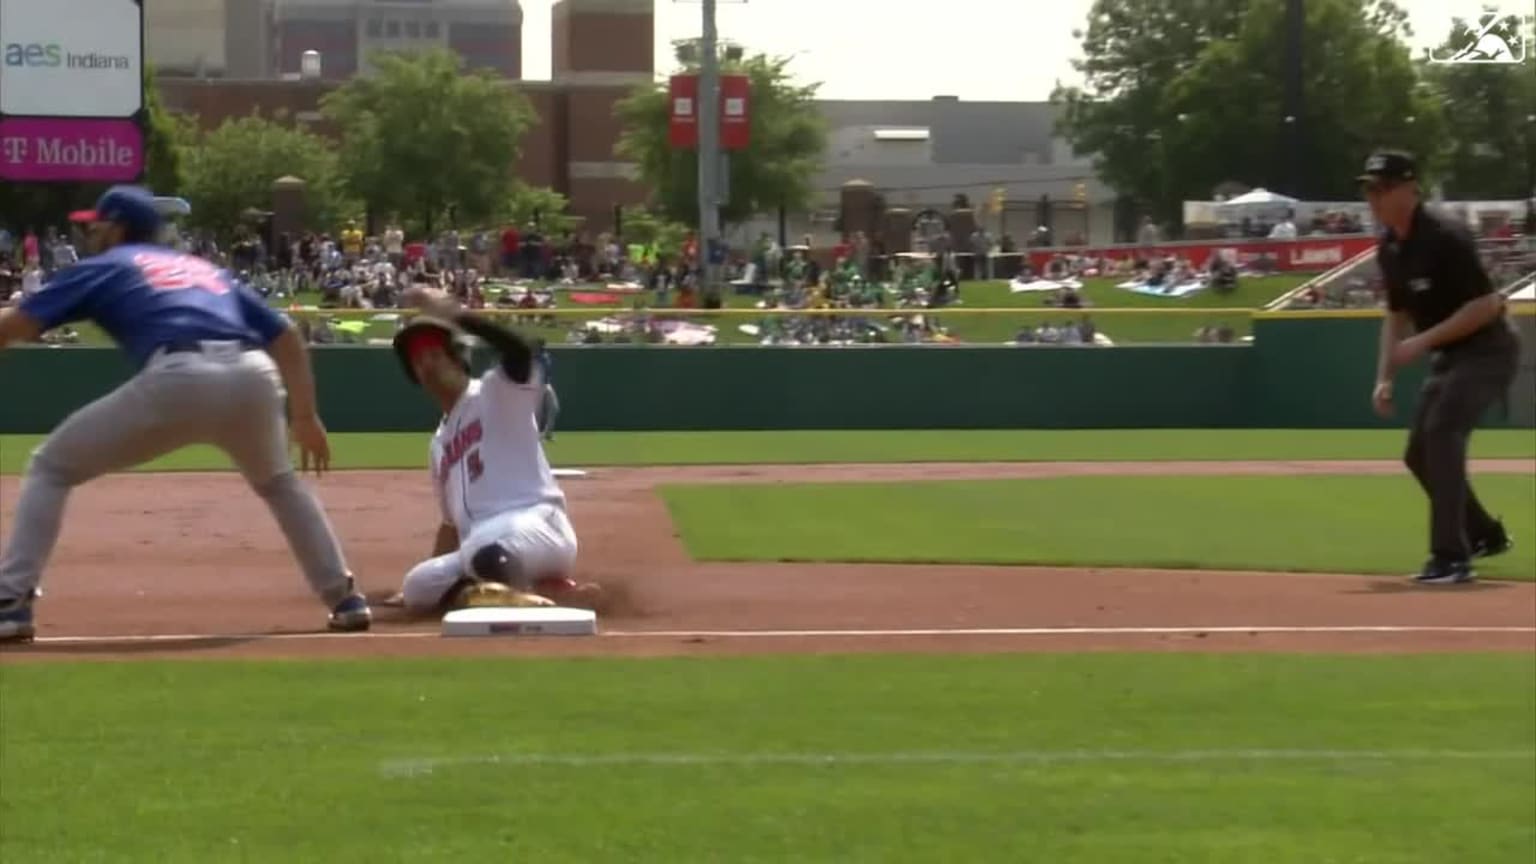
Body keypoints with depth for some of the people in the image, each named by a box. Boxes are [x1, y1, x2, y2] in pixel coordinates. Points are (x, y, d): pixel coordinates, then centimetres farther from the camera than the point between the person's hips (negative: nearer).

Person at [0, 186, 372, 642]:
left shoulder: (104, 267, 23)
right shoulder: (207, 270, 35)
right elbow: (286, 336, 27)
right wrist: (304, 416, 27)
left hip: (178, 378, -5)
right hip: (253, 378, 5)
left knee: (51, 467, 11)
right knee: (279, 482, 36)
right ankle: (345, 599, 27)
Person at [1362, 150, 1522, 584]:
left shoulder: (1444, 237, -23)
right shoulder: (1390, 248, 4)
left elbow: (1487, 304, -26)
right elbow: (1397, 314, 16)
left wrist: (1424, 340, -27)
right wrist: (1385, 378, 8)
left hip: (1487, 350, -10)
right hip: (1448, 357, 10)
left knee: (1440, 432, -27)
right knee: (1419, 452, 13)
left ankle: (1452, 557, -26)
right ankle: (1485, 534, 34)